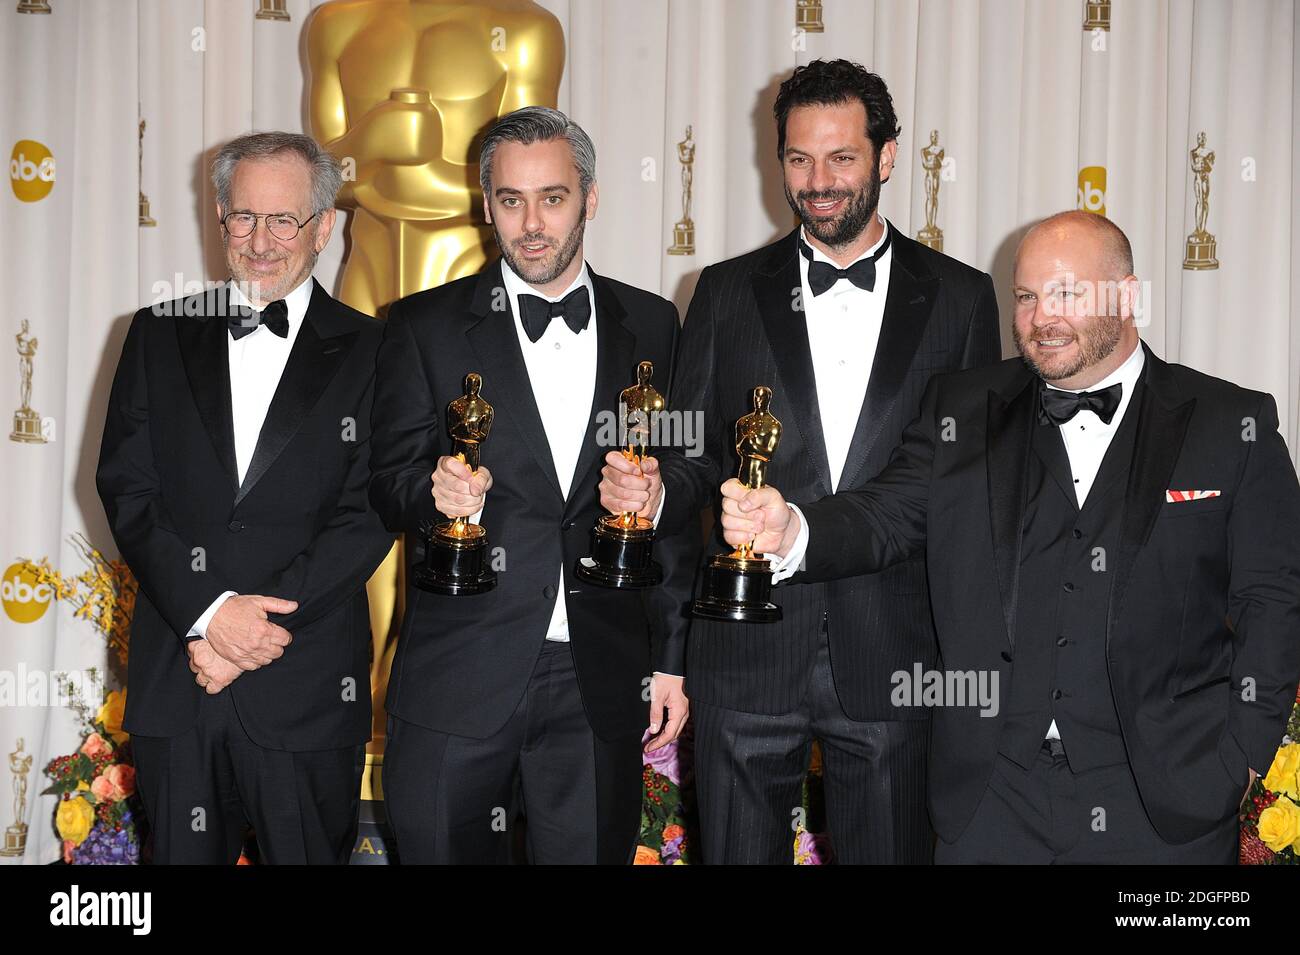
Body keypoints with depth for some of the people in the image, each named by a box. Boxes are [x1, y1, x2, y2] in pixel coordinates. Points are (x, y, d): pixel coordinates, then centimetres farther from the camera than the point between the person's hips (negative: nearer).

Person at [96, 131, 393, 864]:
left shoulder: (370, 351, 0)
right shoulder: (161, 336, 8)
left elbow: (370, 514, -7)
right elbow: (126, 489, 1)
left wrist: (258, 630, -13)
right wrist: (207, 610, -13)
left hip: (307, 692, -2)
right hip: (173, 687, 2)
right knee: (183, 855, 13)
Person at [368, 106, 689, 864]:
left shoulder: (651, 326, 8)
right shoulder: (426, 326, 3)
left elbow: (674, 504, 10)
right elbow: (388, 482, 2)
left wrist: (672, 659, 8)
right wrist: (437, 492, -21)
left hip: (600, 685, 1)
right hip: (458, 680, -1)